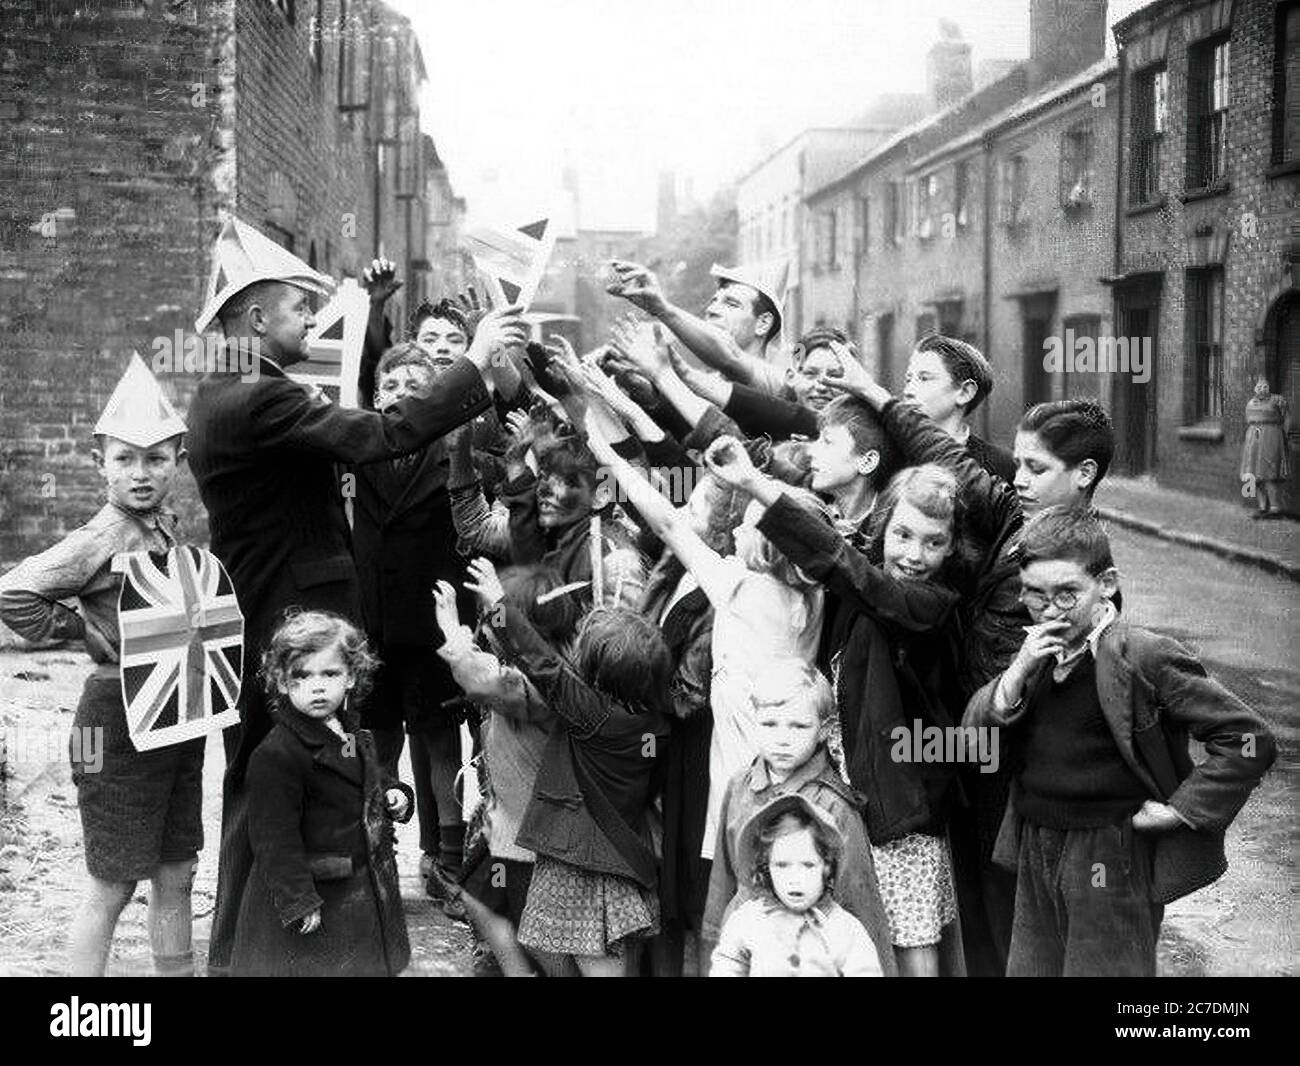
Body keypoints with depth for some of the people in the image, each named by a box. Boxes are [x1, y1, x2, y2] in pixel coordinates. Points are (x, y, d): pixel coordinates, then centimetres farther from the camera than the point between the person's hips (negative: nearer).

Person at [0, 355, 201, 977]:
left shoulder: (168, 527, 6)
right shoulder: (103, 538, -15)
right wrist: (84, 631, -14)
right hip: (118, 713, -7)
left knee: (176, 874, 15)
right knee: (112, 888, 2)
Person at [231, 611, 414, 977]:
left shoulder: (353, 735, 6)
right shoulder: (276, 756, -22)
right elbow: (275, 838, -22)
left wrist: (394, 794, 5)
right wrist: (298, 902, -23)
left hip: (366, 890, 8)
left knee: (373, 963, 18)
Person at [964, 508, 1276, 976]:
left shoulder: (1144, 657, -17)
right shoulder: (1032, 654, 4)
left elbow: (1249, 739, -18)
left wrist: (1180, 811, -17)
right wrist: (1017, 674, -16)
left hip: (1115, 863, -6)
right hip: (1035, 854, 6)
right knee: (1029, 969, 16)